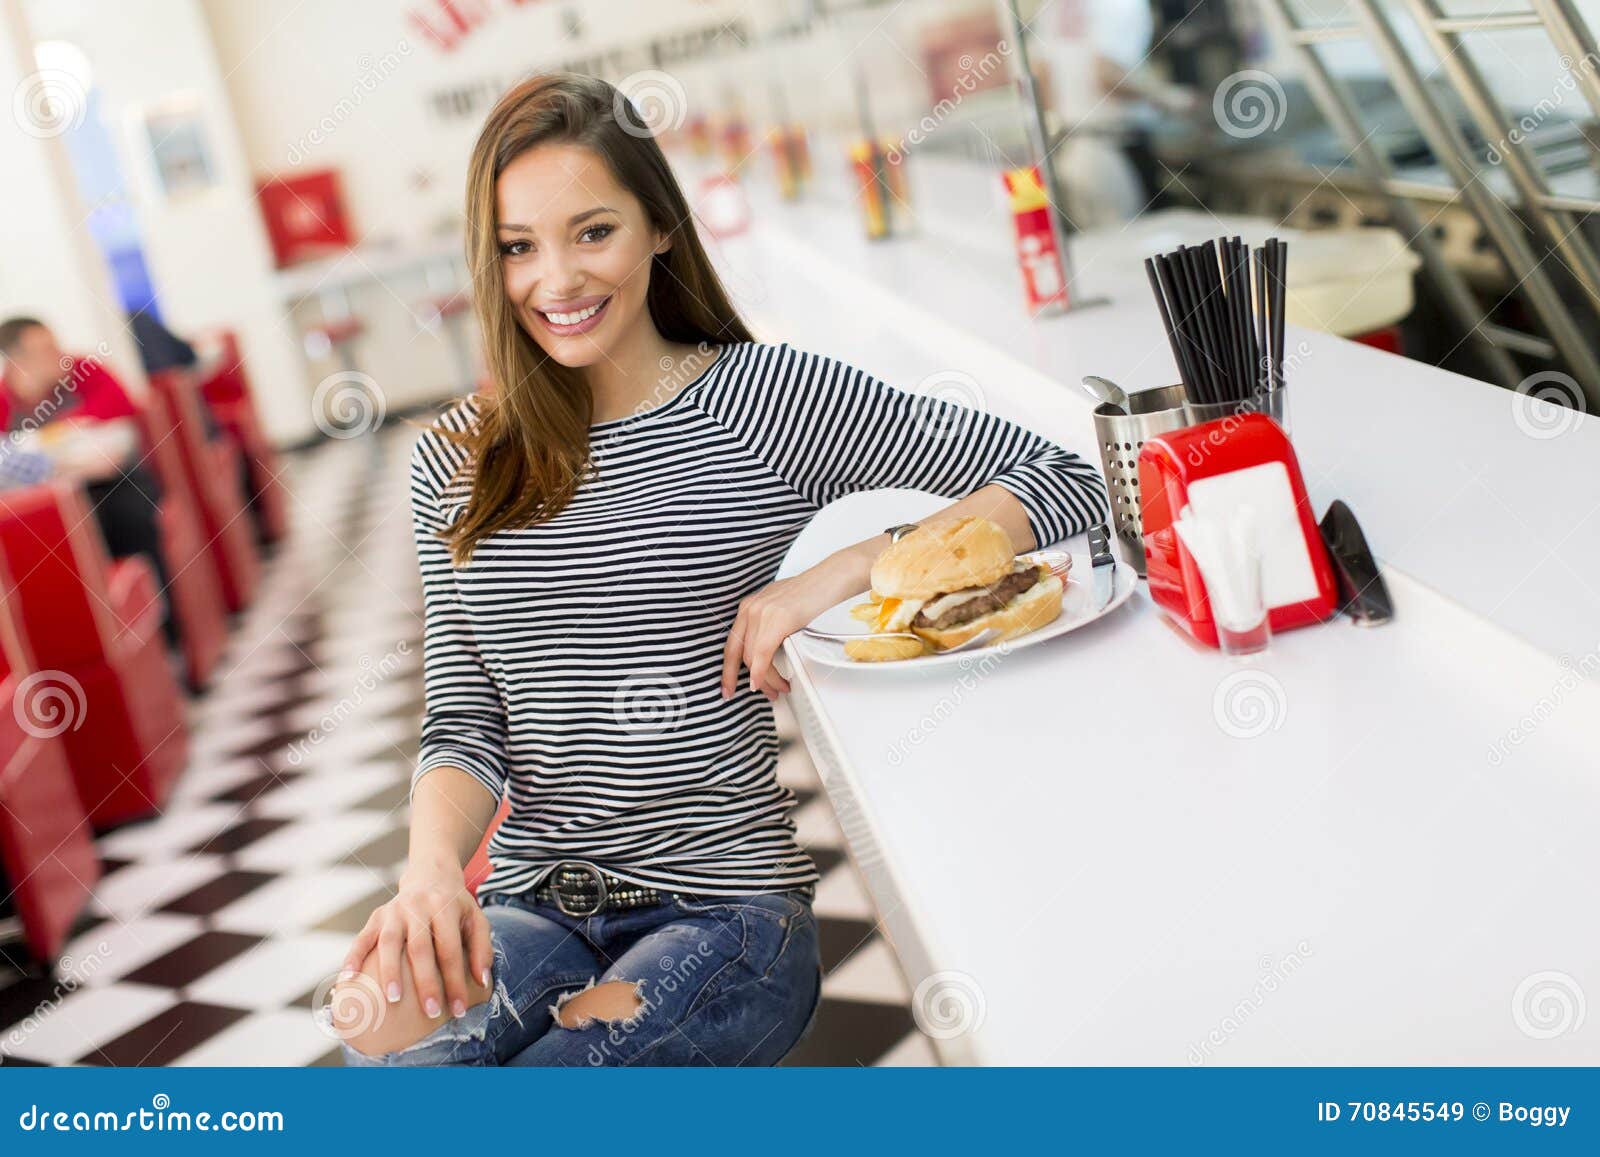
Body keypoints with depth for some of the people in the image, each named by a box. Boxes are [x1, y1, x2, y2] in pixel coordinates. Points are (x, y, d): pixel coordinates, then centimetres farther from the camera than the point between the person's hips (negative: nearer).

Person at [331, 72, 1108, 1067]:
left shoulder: (769, 397, -4)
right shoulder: (454, 465, 8)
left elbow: (1067, 484, -6)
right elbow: (463, 724, 7)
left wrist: (850, 567, -16)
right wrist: (433, 866, -13)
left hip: (725, 907, -3)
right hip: (531, 909, 3)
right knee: (384, 1050, -27)